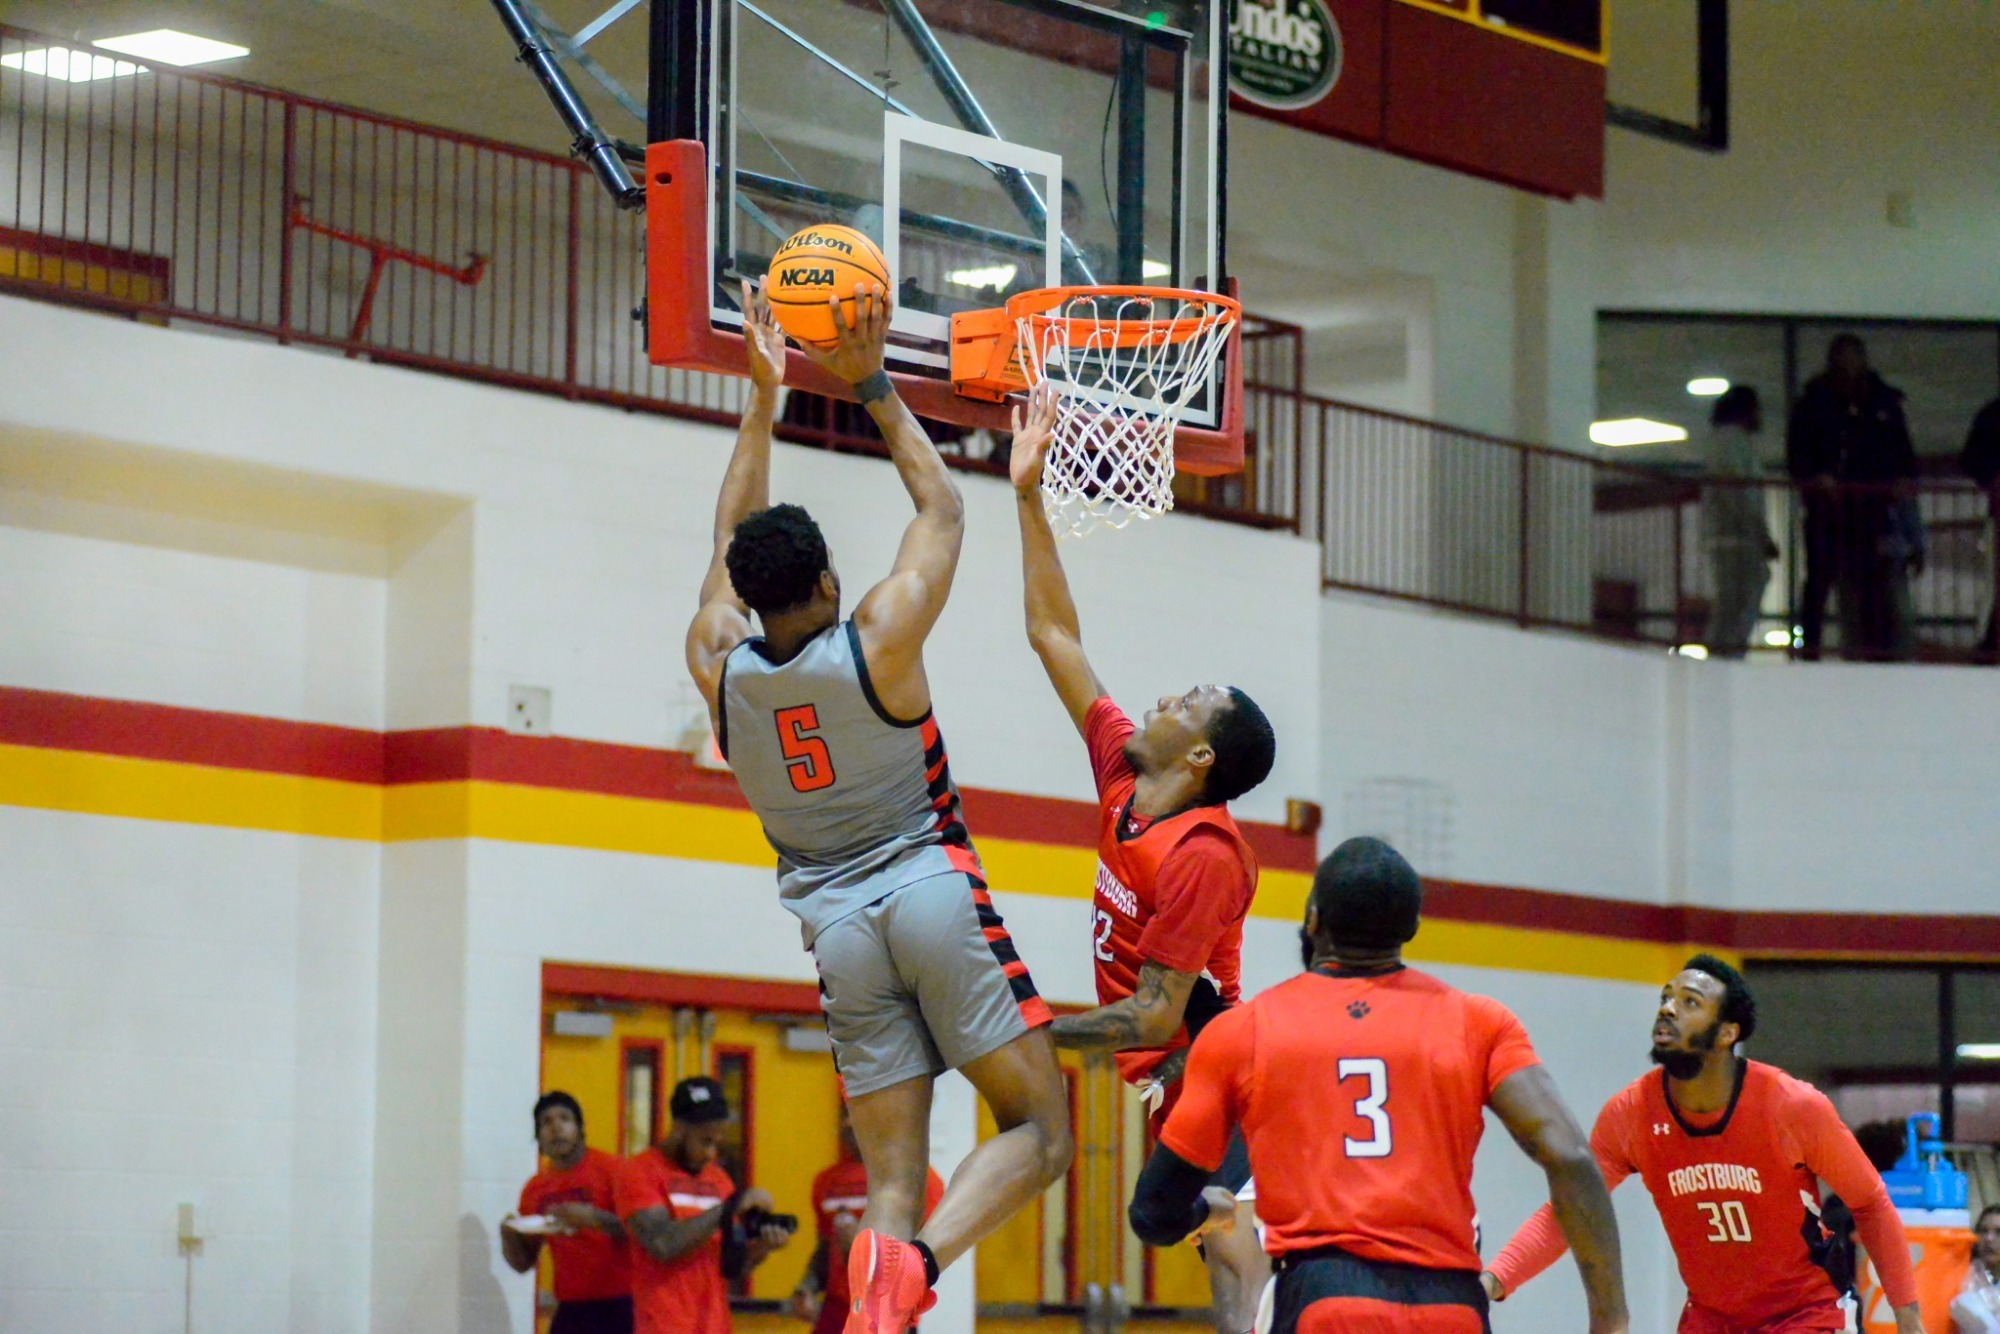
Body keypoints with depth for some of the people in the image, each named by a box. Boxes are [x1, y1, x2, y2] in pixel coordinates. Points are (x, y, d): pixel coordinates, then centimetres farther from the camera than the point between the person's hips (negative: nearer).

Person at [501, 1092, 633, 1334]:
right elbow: (523, 1262, 18)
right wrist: (509, 1236, -4)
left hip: (617, 1306, -5)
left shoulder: (609, 1168, -4)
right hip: (571, 1309, 5)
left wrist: (594, 1218, -27)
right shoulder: (535, 1188, 12)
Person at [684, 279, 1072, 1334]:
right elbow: (941, 507, 6)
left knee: (891, 1184, 2)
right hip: (933, 890, -4)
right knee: (1039, 1131, -3)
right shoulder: (877, 644, -9)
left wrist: (762, 395, 22)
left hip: (835, 922, 4)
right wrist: (873, 388, 10)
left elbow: (733, 539, 19)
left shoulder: (718, 666, 1)